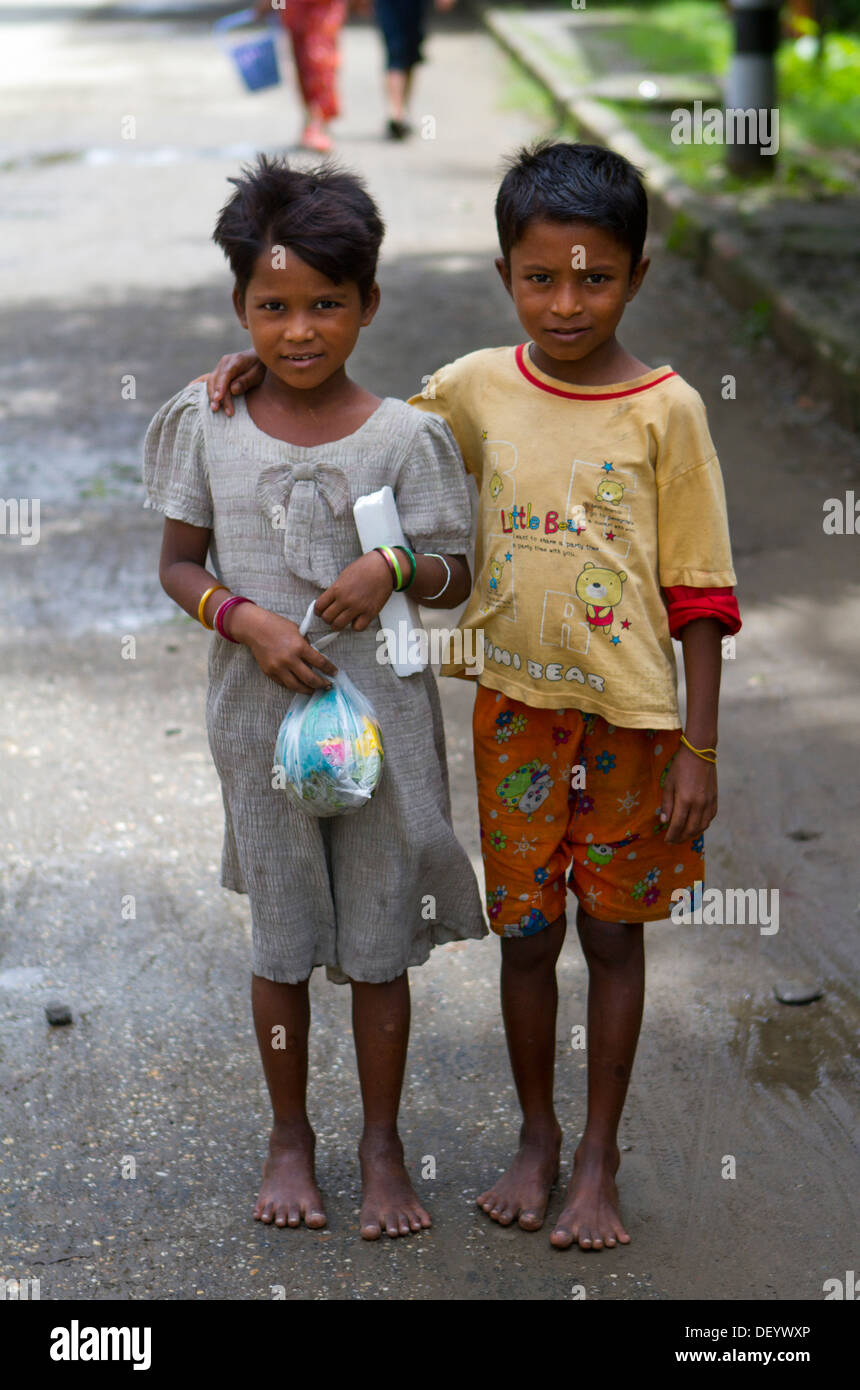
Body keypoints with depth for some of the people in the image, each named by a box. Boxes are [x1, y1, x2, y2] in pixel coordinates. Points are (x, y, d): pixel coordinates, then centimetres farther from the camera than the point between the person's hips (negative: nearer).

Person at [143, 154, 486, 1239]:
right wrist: (246, 620, -16)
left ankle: (382, 1145, 26)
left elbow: (456, 579, -1)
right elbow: (178, 565, 3)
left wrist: (397, 566, -22)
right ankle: (289, 1133, 32)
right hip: (260, 717, 1)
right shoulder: (207, 423, -3)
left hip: (381, 721, -1)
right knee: (280, 941, 13)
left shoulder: (405, 435, -7)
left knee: (376, 944, 9)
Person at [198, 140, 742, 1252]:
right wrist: (267, 371, -3)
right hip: (515, 707, 3)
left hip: (629, 716, -2)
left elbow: (698, 594, -8)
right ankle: (536, 1137, 31)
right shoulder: (478, 388, -2)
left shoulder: (664, 410, -10)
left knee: (611, 933, 10)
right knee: (525, 933, 12)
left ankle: (599, 1158, 25)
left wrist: (698, 747, -9)